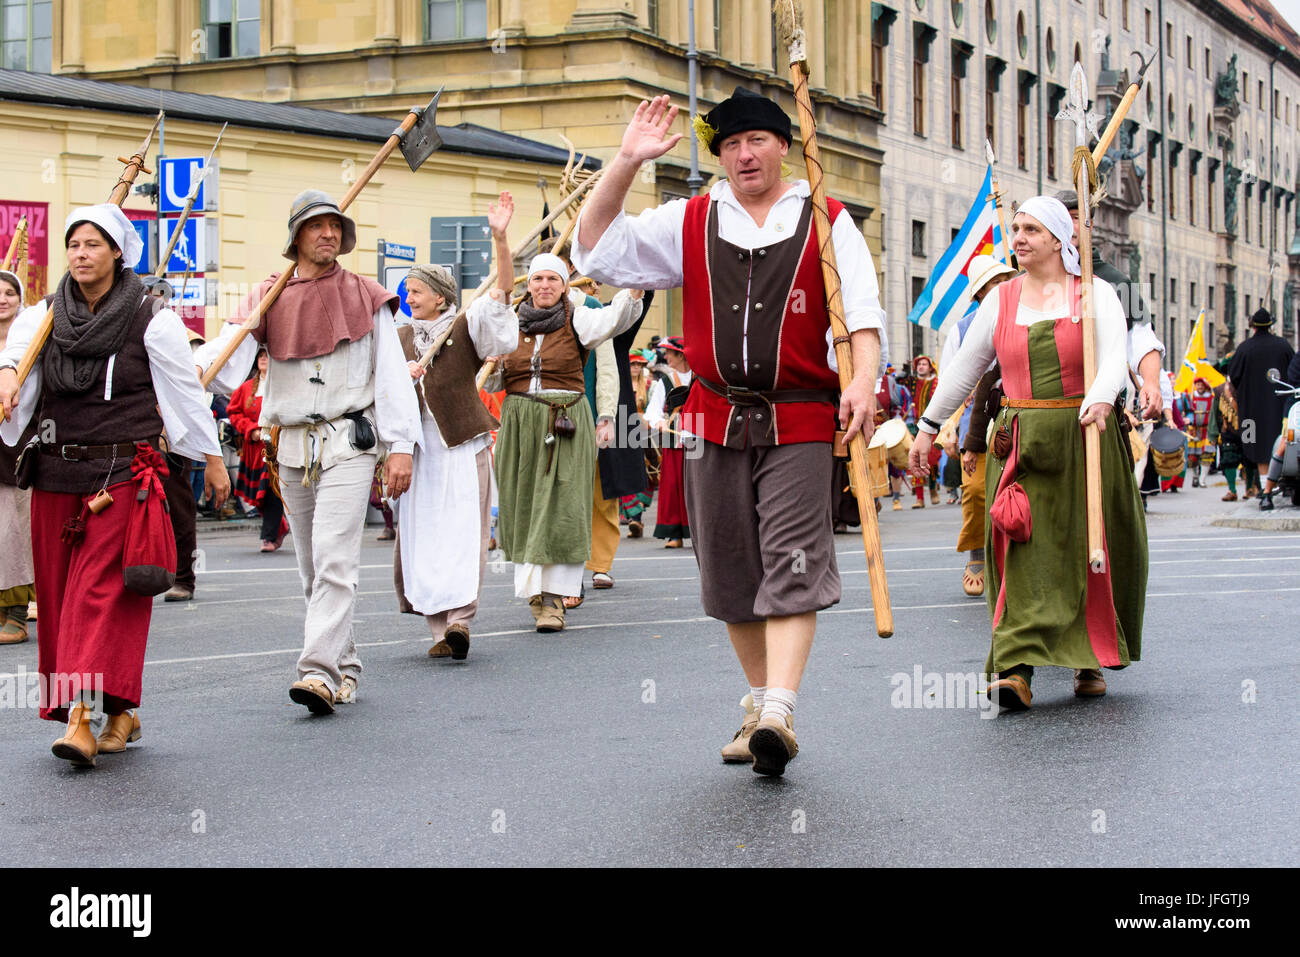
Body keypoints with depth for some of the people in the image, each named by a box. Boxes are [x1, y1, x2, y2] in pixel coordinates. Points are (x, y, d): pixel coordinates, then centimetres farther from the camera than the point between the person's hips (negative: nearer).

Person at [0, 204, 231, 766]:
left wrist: (212, 459, 6)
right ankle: (120, 714, 16)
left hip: (123, 475, -5)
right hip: (55, 475, 5)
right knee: (58, 593, 7)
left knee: (102, 592, -13)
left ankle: (84, 715, -19)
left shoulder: (152, 322, -3)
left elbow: (187, 392, 3)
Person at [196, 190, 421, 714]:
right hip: (293, 448, 4)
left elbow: (393, 375, 3)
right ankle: (345, 667, 20)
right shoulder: (268, 300, 9)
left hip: (350, 441, -4)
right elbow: (227, 350, -5)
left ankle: (320, 672, -22)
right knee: (312, 568, 9)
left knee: (334, 559, -16)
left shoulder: (366, 297, 5)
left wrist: (401, 446, -5)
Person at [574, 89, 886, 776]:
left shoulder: (827, 222, 5)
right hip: (716, 421, 3)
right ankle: (760, 704, 22)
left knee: (791, 566, -12)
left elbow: (861, 310, -1)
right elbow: (597, 251, 4)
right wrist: (627, 163, -6)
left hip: (798, 424, -3)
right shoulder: (689, 222, 10)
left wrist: (863, 379, -19)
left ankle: (778, 714, -19)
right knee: (732, 571, 8)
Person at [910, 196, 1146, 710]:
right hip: (1020, 442, 1)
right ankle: (1015, 669, -19)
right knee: (1023, 551, -10)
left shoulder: (1095, 294, 2)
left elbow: (1114, 358, -12)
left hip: (1085, 438, -1)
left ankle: (1091, 659, 21)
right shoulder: (1001, 300, 10)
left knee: (1088, 550, 5)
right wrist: (928, 426, 17)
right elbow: (965, 366, 17)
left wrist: (1099, 401, -32)